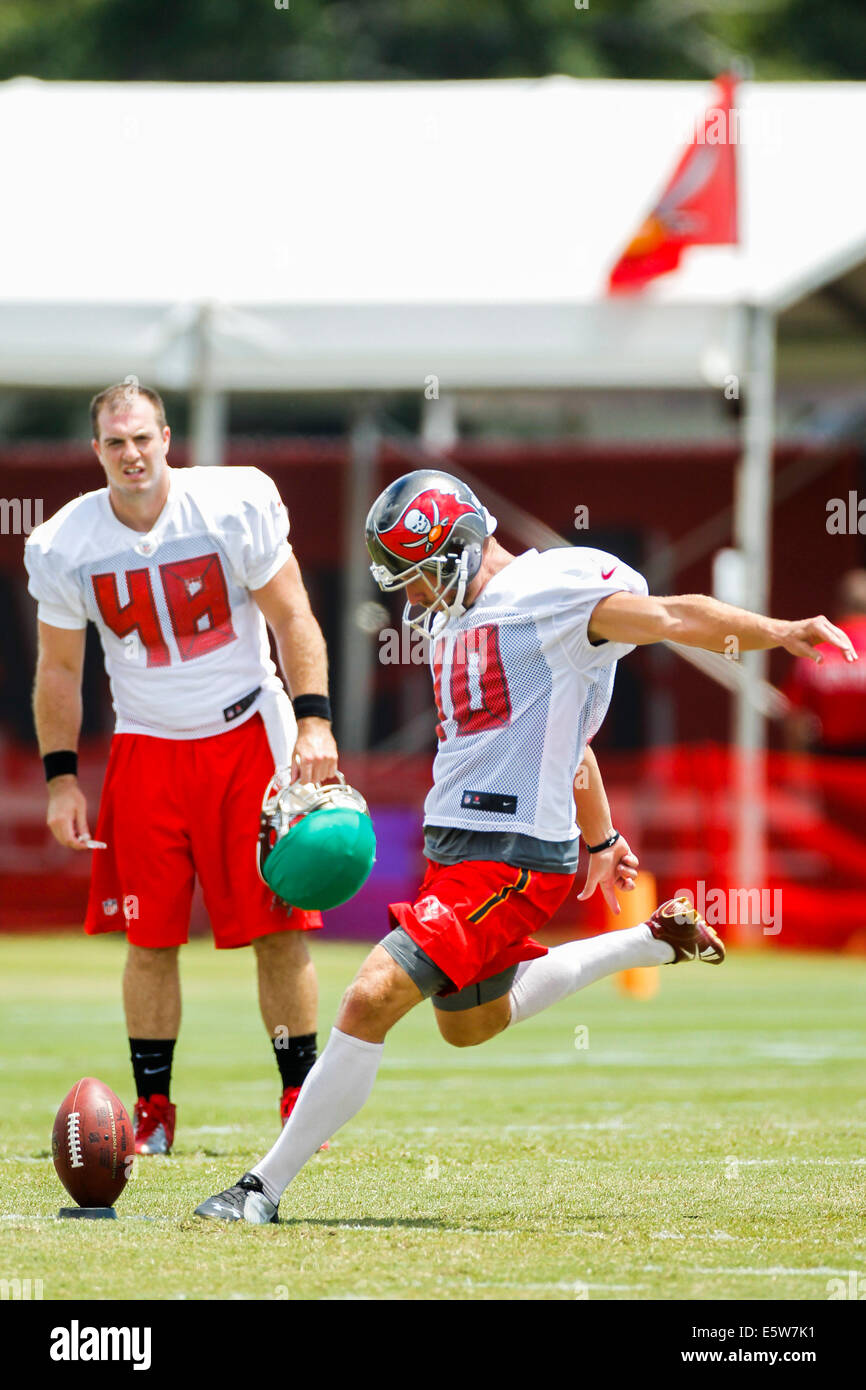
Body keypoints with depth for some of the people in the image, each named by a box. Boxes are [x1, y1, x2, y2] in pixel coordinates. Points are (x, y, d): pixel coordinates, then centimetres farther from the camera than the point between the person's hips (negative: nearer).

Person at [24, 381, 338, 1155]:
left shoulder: (235, 505, -13)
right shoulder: (64, 547, -7)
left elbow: (292, 618, -5)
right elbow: (60, 669, 6)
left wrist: (313, 722, -14)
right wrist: (62, 777, 1)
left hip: (248, 739, -2)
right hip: (146, 747, 2)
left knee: (279, 929, -6)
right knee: (150, 938, 0)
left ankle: (303, 1105, 2)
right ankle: (153, 1114, 9)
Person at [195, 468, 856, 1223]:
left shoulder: (554, 588, -11)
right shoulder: (458, 619, 16)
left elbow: (671, 616, -23)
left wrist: (776, 631, -38)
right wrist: (600, 837, 34)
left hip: (514, 856, -11)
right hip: (455, 846, 11)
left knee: (375, 997, -19)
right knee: (470, 1023, 28)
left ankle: (266, 1188, -12)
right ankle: (653, 943, 36)